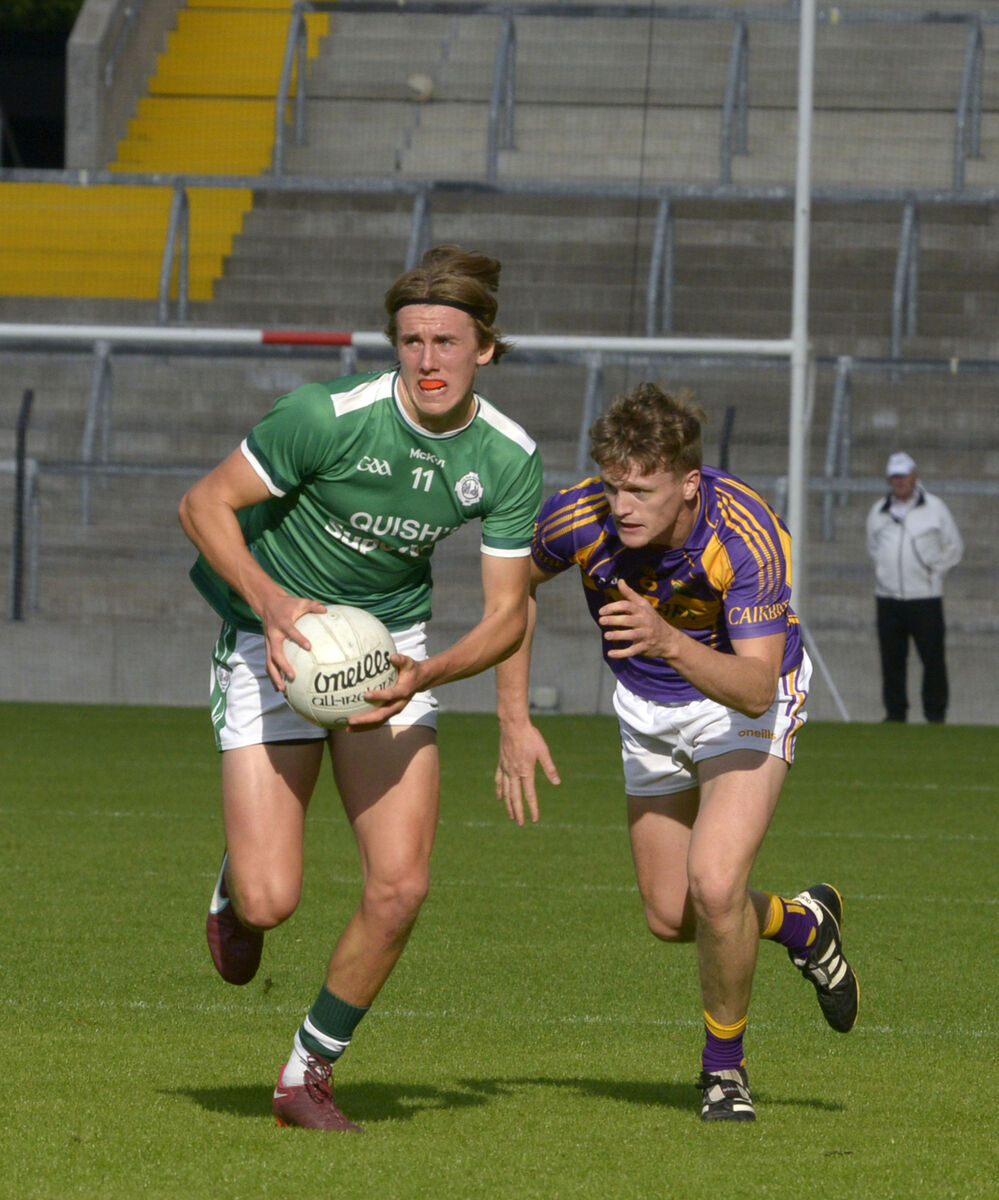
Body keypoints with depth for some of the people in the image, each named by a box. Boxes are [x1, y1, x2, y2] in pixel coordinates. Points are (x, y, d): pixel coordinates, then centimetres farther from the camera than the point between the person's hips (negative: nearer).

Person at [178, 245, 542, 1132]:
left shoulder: (511, 458, -12)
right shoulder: (331, 416, -25)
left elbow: (507, 613, -7)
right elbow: (204, 505, -16)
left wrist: (424, 675, -25)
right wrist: (272, 601, -31)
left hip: (391, 648, 3)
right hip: (275, 642, -3)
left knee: (400, 886, -10)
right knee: (270, 903, -12)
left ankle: (309, 1073, 13)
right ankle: (233, 884, 29)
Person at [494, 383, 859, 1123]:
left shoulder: (750, 536, -35)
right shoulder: (581, 520, -26)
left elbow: (755, 687, -39)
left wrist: (670, 642, -56)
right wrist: (515, 723, -9)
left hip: (746, 696, -4)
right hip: (649, 708, 4)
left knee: (715, 886, -23)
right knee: (670, 917, 8)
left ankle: (725, 1067, 3)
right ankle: (803, 923, 40)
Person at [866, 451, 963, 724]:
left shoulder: (934, 508, 3)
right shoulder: (878, 511, 11)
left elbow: (954, 548, 10)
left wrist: (933, 571, 1)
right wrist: (881, 572, 12)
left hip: (925, 597, -3)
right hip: (888, 597, 3)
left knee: (933, 656, -5)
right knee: (891, 658, 3)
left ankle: (935, 712, 2)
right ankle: (895, 712, 11)